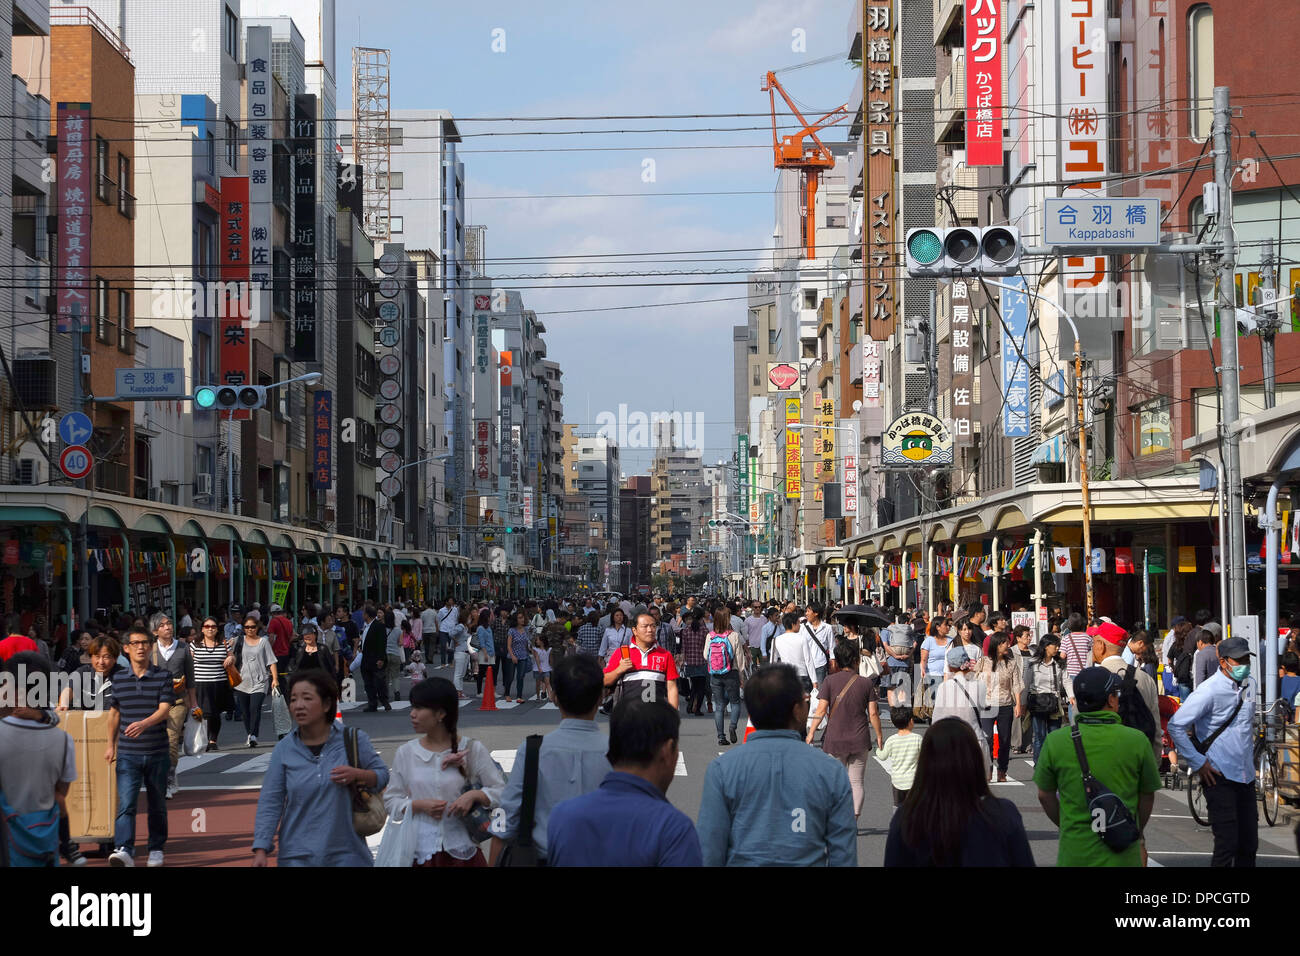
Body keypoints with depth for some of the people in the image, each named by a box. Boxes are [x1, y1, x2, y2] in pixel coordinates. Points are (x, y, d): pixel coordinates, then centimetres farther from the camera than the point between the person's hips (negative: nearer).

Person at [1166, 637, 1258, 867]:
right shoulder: (1210, 690, -14)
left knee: (1249, 844, 8)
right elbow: (1176, 726, -17)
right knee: (1227, 842, -10)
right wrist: (1198, 763, -14)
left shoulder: (1249, 685, 9)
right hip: (1219, 776, -7)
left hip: (1246, 775, 7)